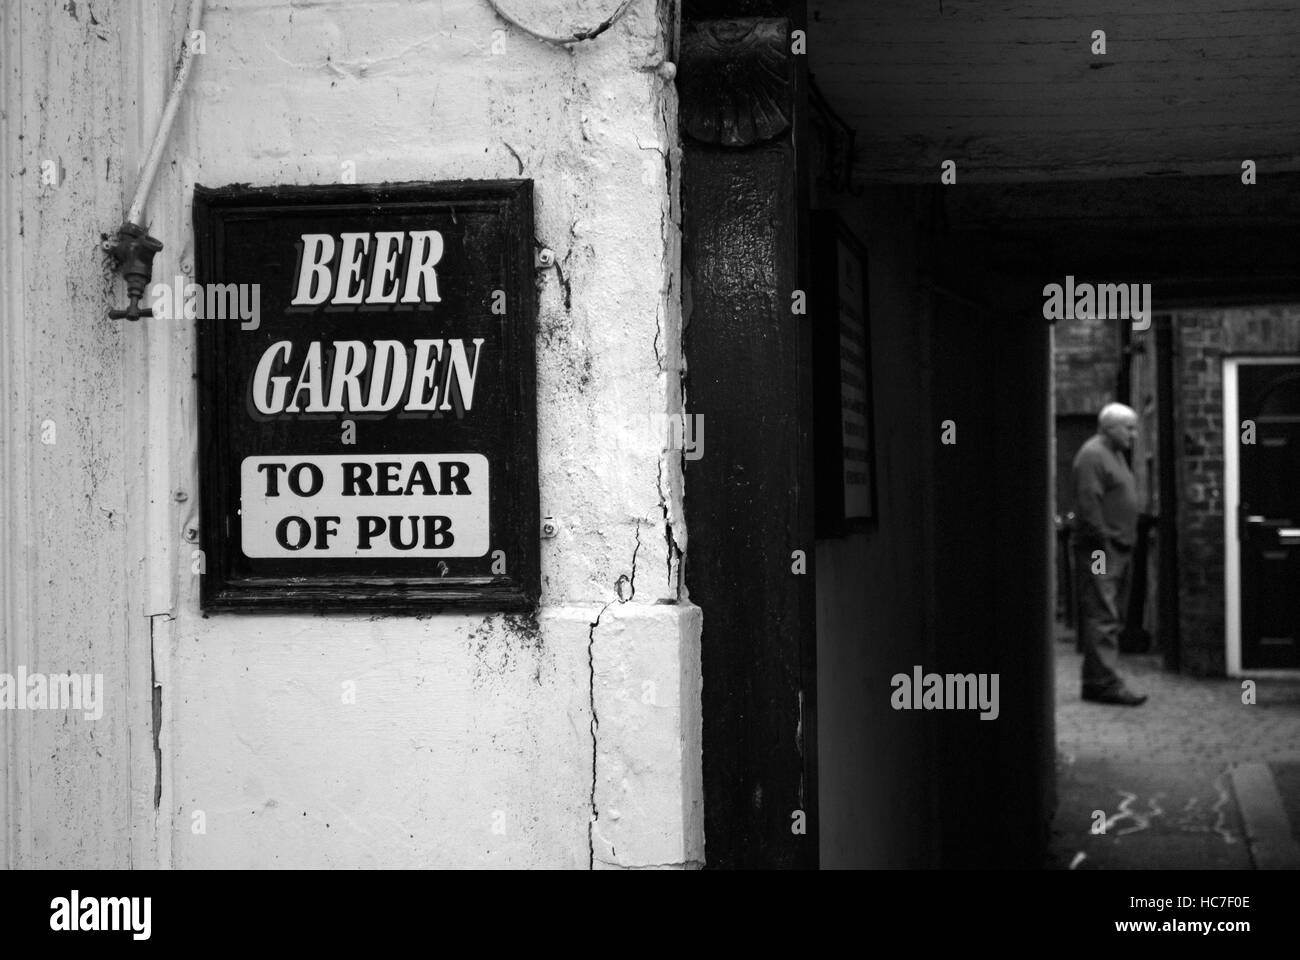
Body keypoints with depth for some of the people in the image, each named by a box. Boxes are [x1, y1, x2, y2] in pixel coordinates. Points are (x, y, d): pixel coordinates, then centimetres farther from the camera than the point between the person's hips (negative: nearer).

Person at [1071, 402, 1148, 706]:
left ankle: (1098, 681, 15)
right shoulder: (1092, 455, -12)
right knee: (1103, 618, -13)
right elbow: (1089, 504, -19)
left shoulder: (1115, 454, 21)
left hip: (1119, 549, 11)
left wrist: (1127, 542, 16)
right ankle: (1104, 682, -15)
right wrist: (1103, 541, -21)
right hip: (1100, 552, -11)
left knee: (1113, 619, 11)